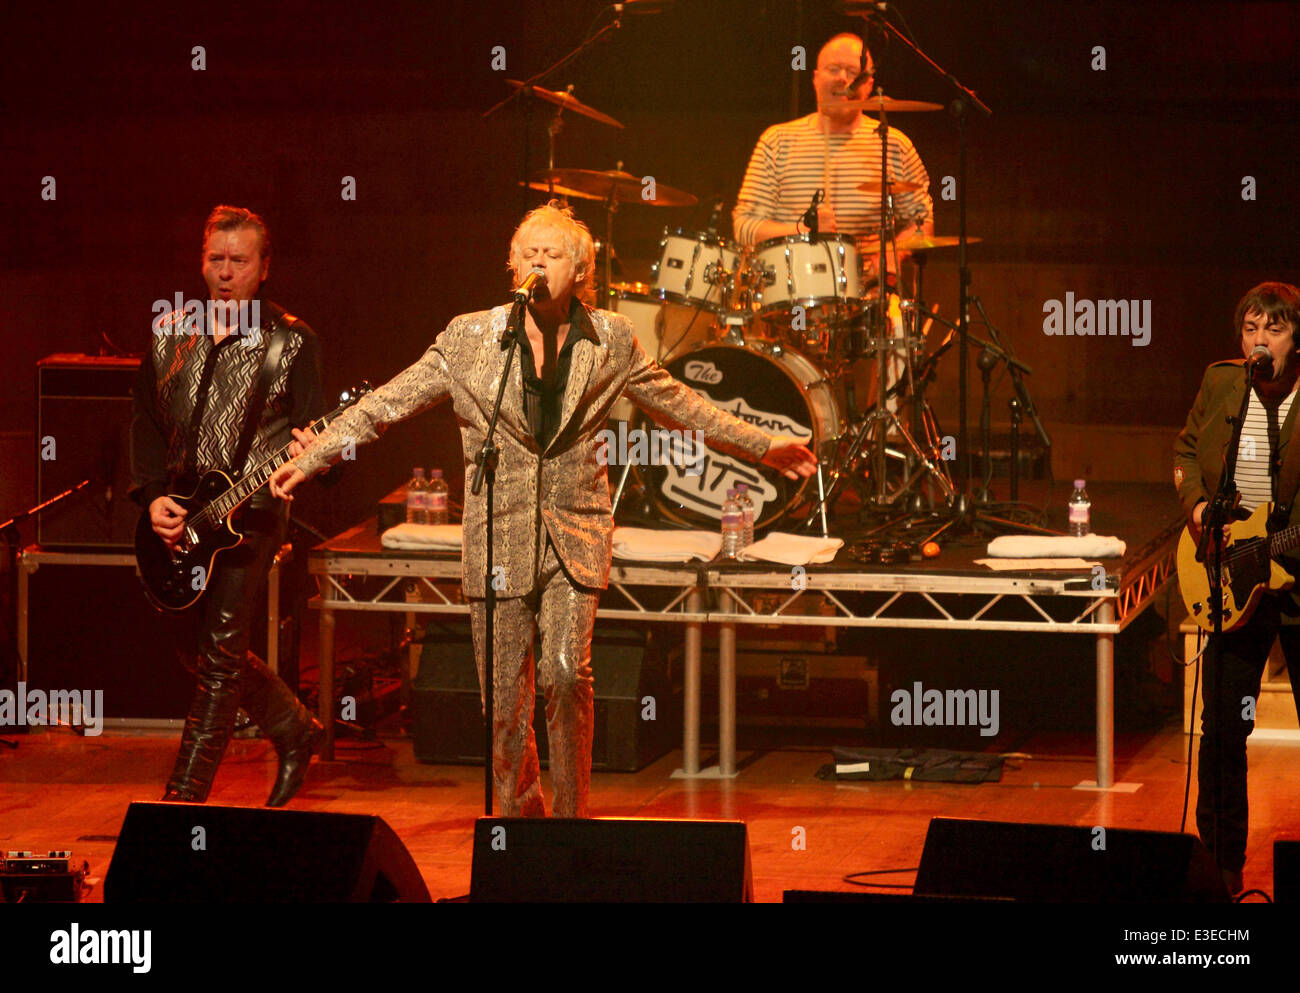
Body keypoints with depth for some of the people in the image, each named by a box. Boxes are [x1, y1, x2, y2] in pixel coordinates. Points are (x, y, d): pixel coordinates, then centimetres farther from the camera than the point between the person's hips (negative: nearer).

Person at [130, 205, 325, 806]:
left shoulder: (290, 343, -2)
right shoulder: (169, 334, 10)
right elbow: (146, 422, 11)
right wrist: (152, 497, -2)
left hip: (249, 514, -6)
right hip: (177, 516, 6)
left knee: (219, 659, -10)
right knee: (202, 652, 14)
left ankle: (182, 803, -8)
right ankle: (295, 732, 36)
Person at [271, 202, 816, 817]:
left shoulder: (611, 341, 4)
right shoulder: (470, 338, 1)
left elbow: (678, 405, 18)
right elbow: (387, 404, 3)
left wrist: (763, 448, 22)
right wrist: (310, 458, -4)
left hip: (576, 535, 0)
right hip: (499, 539, 0)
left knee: (566, 675, -16)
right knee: (504, 698, 3)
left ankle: (571, 820, -2)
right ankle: (519, 816, 22)